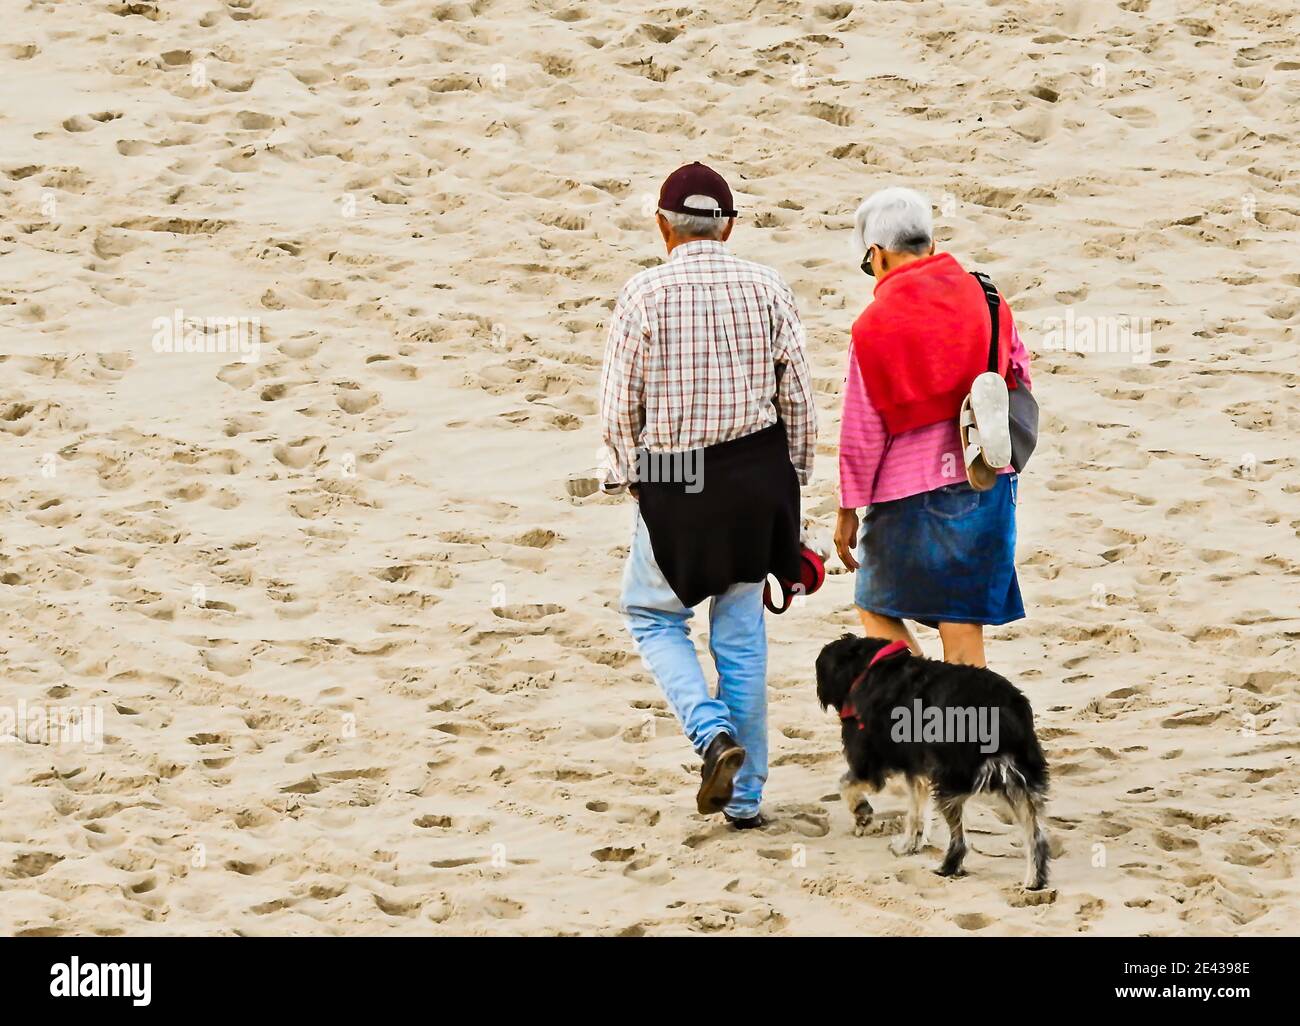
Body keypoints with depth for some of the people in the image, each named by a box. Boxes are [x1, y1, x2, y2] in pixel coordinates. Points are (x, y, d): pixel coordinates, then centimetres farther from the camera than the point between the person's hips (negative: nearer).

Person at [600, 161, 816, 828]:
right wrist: (793, 474, 14)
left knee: (651, 613, 18)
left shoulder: (644, 294, -10)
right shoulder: (766, 287, -2)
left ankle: (713, 731, -5)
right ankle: (744, 797, 14)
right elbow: (797, 394, 2)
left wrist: (628, 473, 11)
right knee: (741, 634, 12)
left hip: (672, 479, -3)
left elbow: (619, 403, -6)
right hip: (756, 473, 3)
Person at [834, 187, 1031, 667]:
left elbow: (861, 433, -7)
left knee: (877, 609, 13)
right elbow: (1020, 381, 12)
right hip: (988, 488, 4)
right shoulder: (986, 299, 1)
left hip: (909, 494, -4)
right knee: (963, 626, 7)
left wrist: (847, 511, 3)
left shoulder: (875, 325, -12)